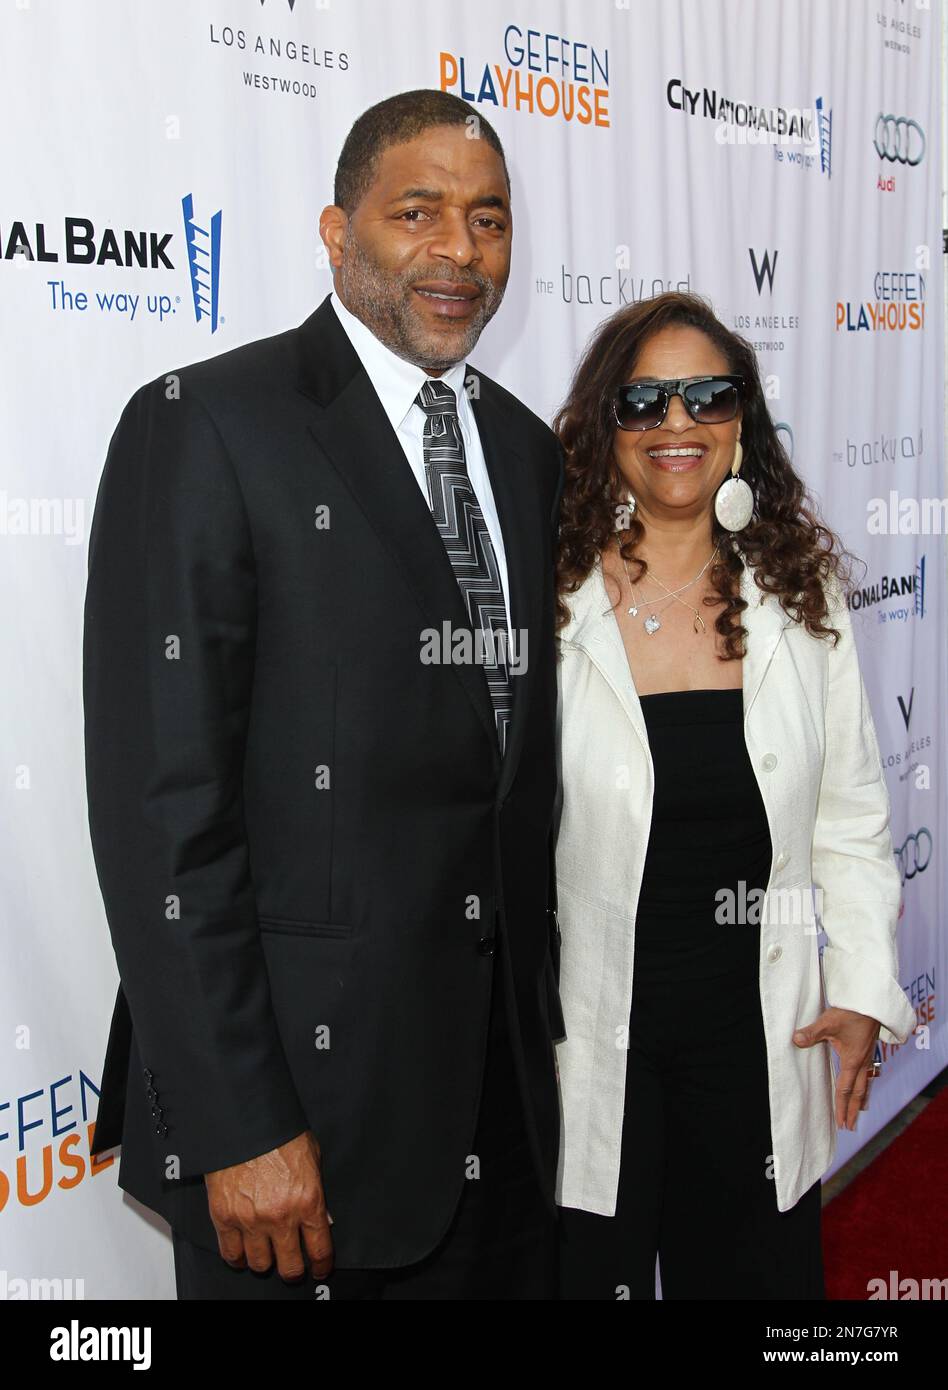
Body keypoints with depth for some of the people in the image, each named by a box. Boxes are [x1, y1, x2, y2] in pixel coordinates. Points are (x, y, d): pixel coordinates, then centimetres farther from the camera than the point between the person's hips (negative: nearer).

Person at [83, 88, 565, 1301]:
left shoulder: (528, 451, 10)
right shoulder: (204, 427, -10)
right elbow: (159, 802, -15)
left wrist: (548, 1025, 11)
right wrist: (237, 1127, -17)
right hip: (300, 1092, -6)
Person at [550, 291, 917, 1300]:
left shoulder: (803, 599, 2)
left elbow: (851, 817, 6)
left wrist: (866, 991, 0)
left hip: (758, 1043, 3)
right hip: (587, 1043, -2)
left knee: (758, 1274, 16)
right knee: (590, 1275, 12)